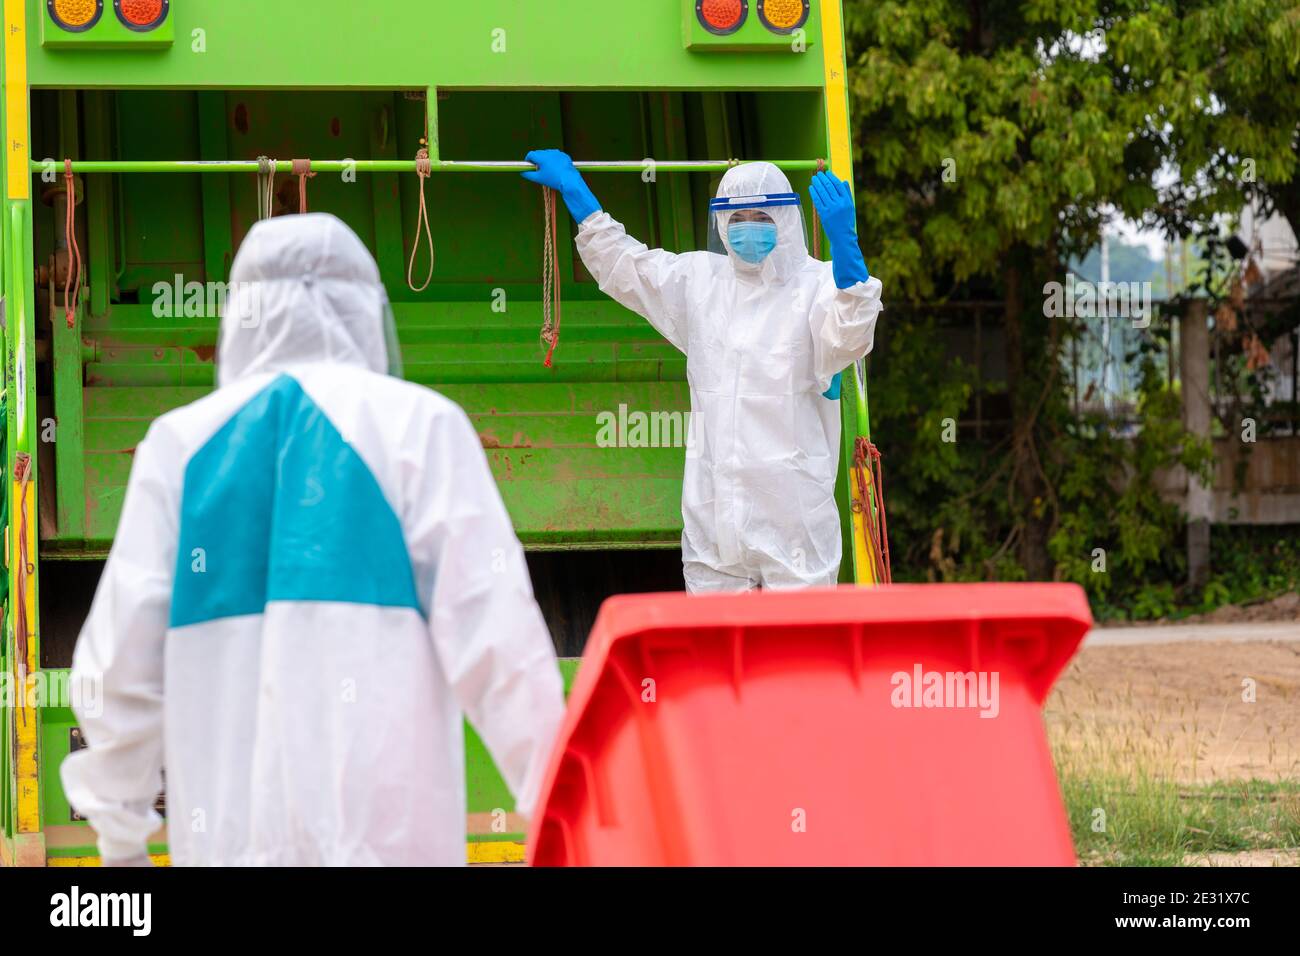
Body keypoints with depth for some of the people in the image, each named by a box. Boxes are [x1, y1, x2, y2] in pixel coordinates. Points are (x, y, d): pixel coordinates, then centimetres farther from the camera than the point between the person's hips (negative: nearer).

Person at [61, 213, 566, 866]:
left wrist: (120, 836, 19)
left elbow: (121, 659, 10)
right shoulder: (416, 423, 4)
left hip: (227, 835, 3)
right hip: (381, 830, -3)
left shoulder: (180, 442, 11)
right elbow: (495, 640, -3)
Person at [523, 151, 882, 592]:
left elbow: (848, 338, -21)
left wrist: (844, 242, -34)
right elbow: (624, 265, 27)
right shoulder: (700, 278, 15)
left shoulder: (816, 282, -1)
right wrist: (573, 189, 30)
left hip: (793, 501, -5)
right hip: (713, 502, 5)